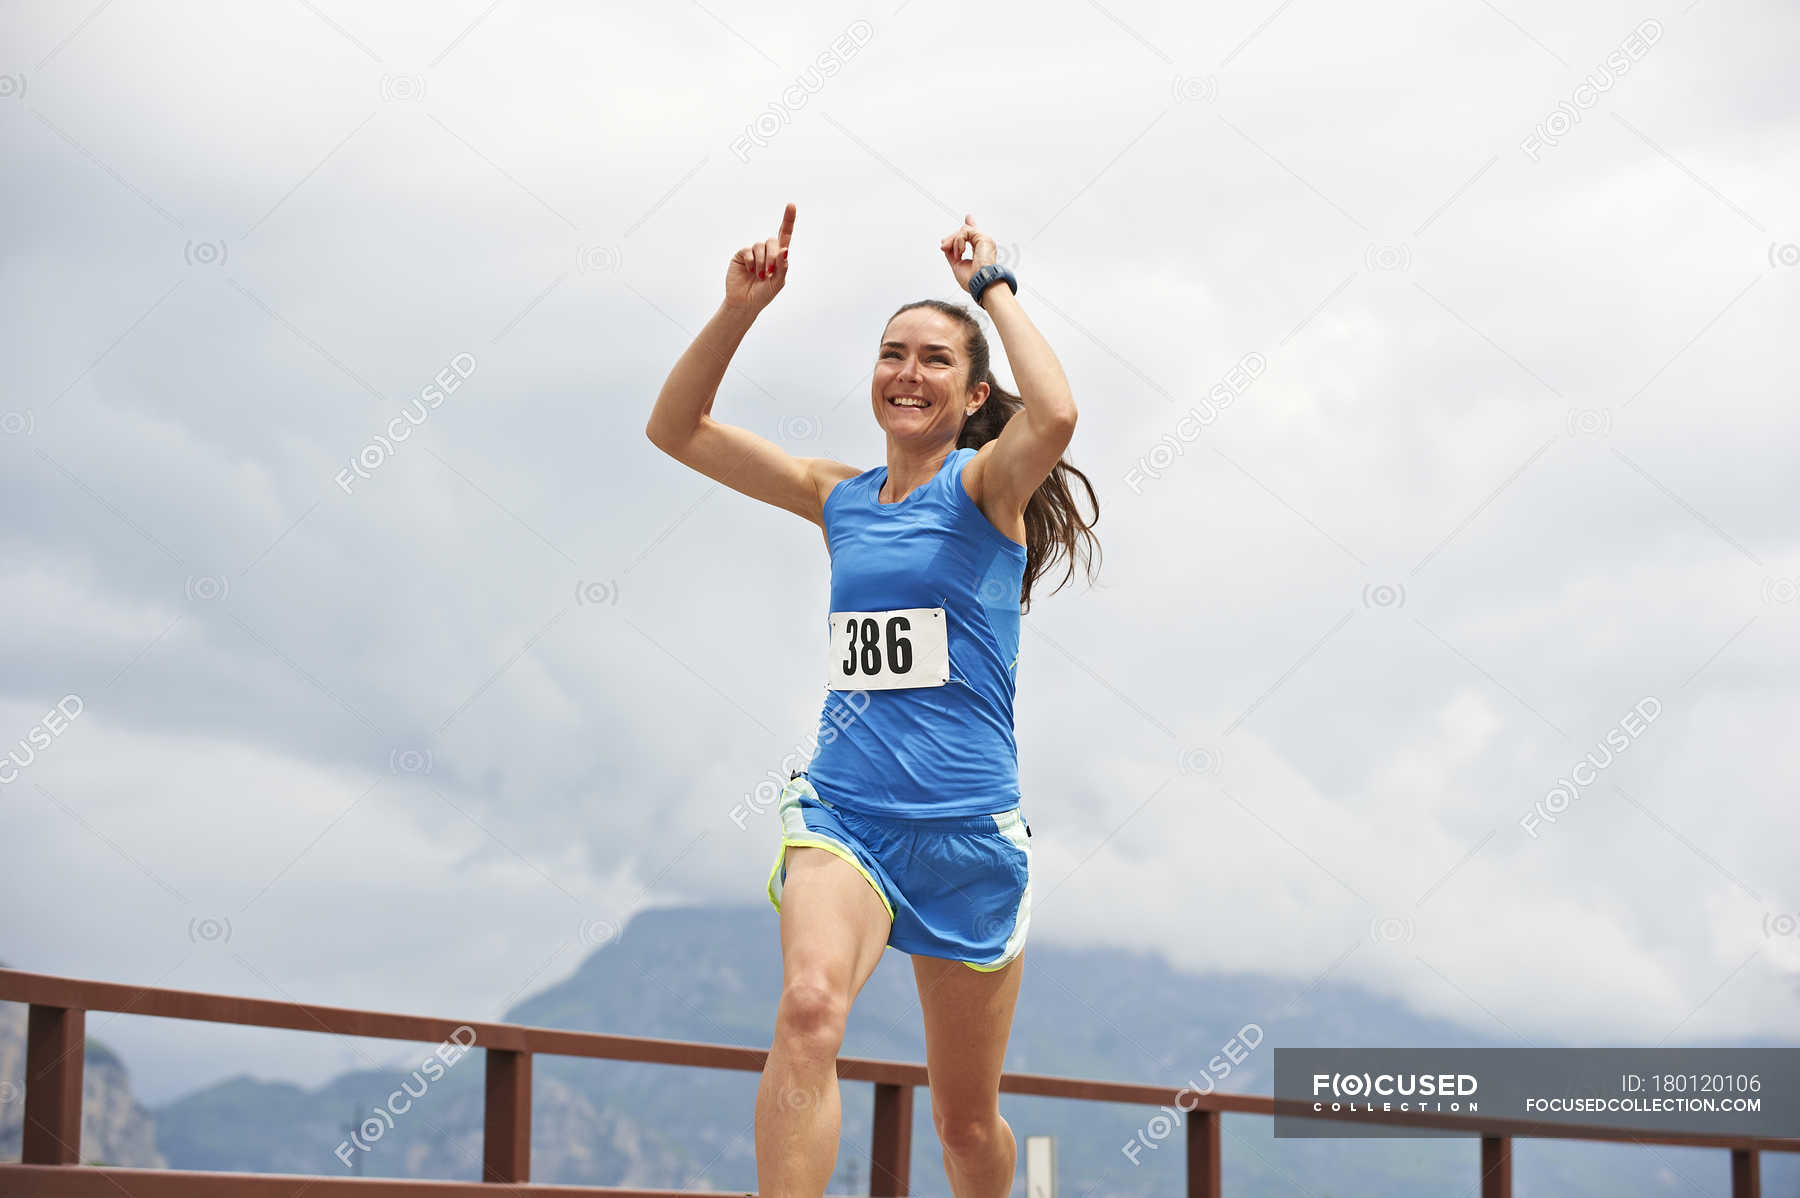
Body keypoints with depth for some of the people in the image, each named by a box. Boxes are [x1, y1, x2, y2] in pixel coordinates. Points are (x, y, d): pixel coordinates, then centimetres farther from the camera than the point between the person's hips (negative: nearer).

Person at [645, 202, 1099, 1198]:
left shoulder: (986, 485, -1)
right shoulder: (840, 498, 11)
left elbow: (1054, 415, -25)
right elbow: (676, 429, 10)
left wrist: (992, 287, -12)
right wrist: (739, 310, -4)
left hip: (968, 827, -2)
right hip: (843, 809, 2)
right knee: (810, 1005, -31)